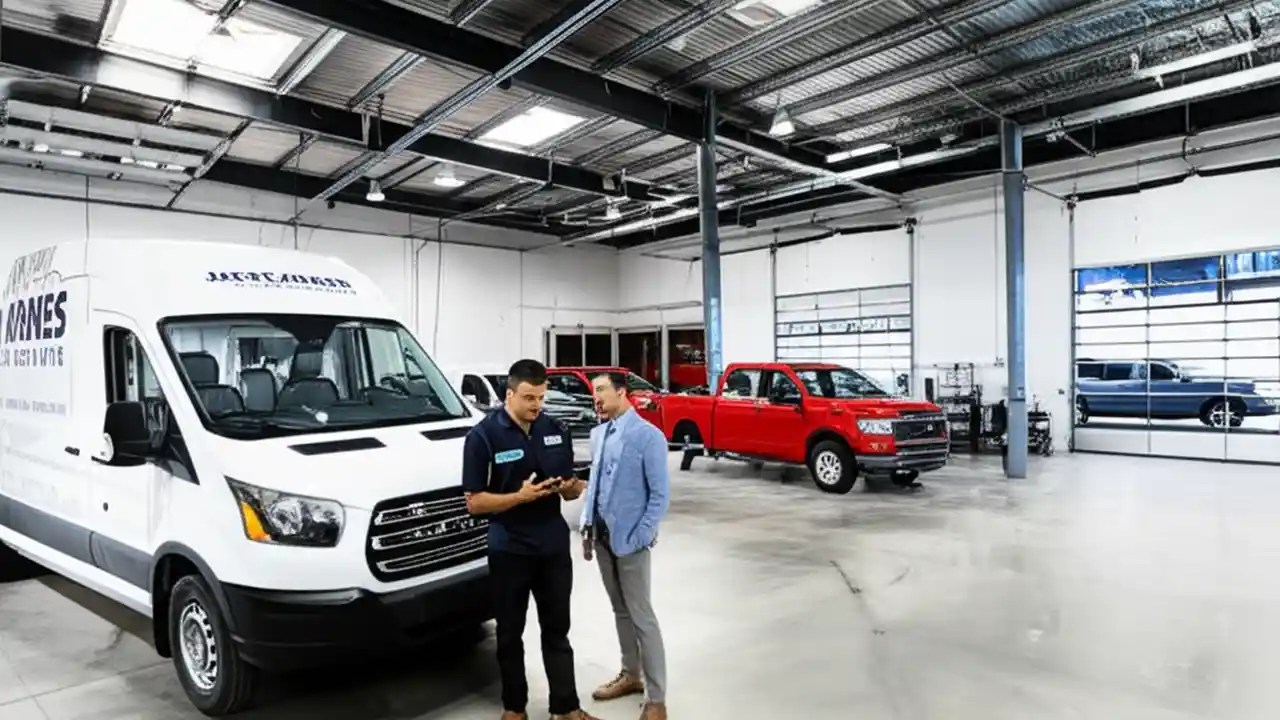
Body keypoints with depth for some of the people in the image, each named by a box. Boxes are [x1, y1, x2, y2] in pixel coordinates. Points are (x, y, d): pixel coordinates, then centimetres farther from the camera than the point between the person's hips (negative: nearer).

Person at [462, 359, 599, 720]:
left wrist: (572, 488, -14)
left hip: (554, 546, 3)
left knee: (557, 630, 12)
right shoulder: (484, 435, -11)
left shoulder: (556, 431, 2)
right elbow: (474, 501, -12)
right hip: (509, 550, -3)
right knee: (510, 633, 13)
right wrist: (520, 496, -26)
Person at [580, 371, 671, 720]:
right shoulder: (598, 434, 6)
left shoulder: (648, 436, -15)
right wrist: (586, 526, 8)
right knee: (620, 611, 20)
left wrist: (639, 537, -17)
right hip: (603, 536, 6)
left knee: (642, 617, 2)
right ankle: (630, 675, 37)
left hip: (629, 541, -6)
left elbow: (660, 495, -14)